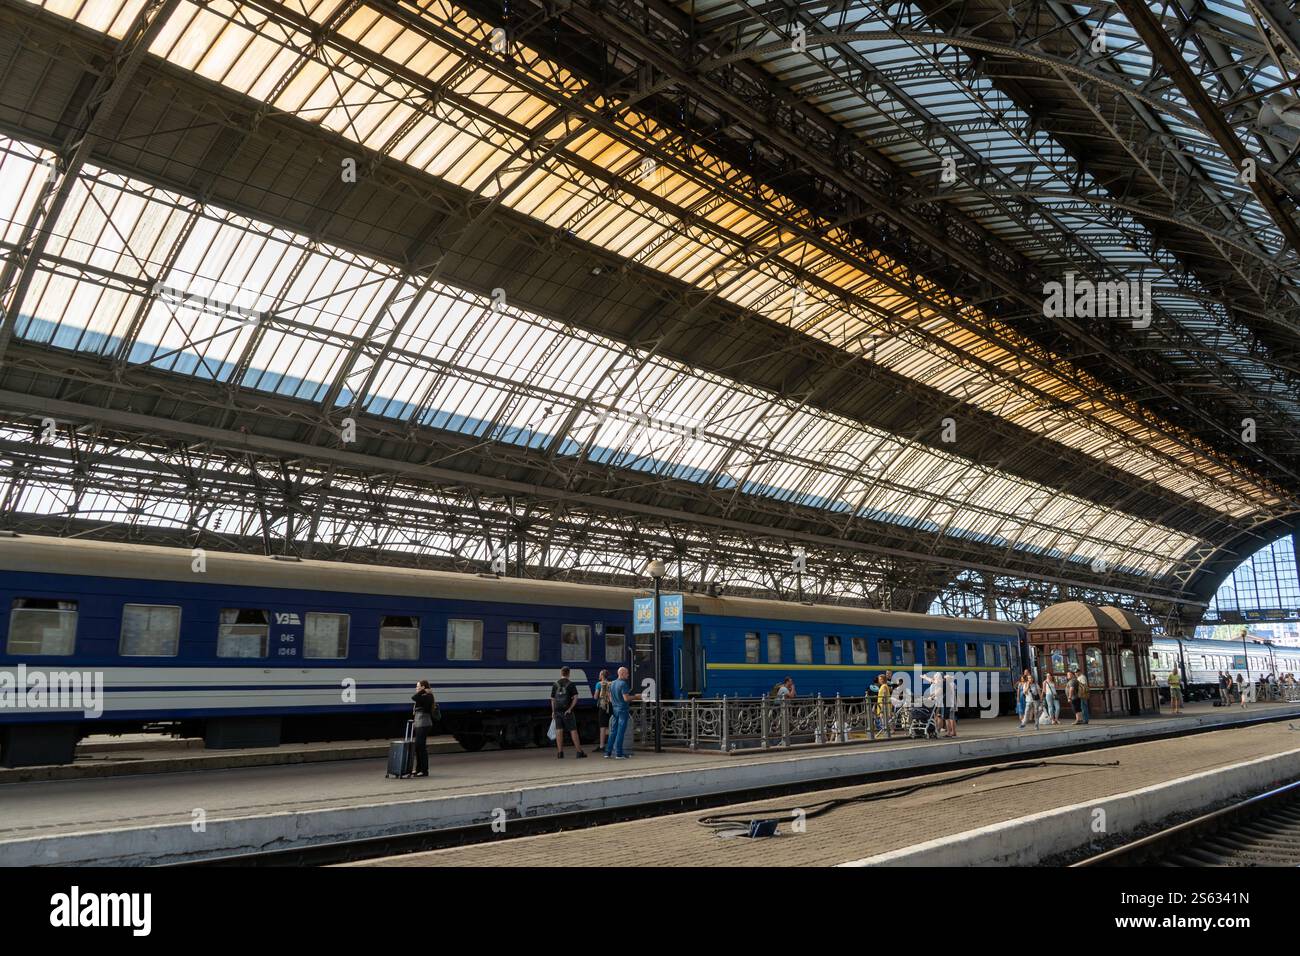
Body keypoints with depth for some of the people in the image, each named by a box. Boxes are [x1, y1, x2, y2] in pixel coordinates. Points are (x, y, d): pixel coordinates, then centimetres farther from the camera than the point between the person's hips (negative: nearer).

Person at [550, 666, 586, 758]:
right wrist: (570, 708, -11)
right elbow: (575, 698, -12)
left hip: (557, 710, 3)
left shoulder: (555, 684, 6)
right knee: (573, 730, 1)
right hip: (567, 711, -3)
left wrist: (553, 711, 16)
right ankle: (579, 751, 2)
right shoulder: (571, 684, -2)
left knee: (559, 730, 5)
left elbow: (553, 699, 9)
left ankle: (560, 752, 3)